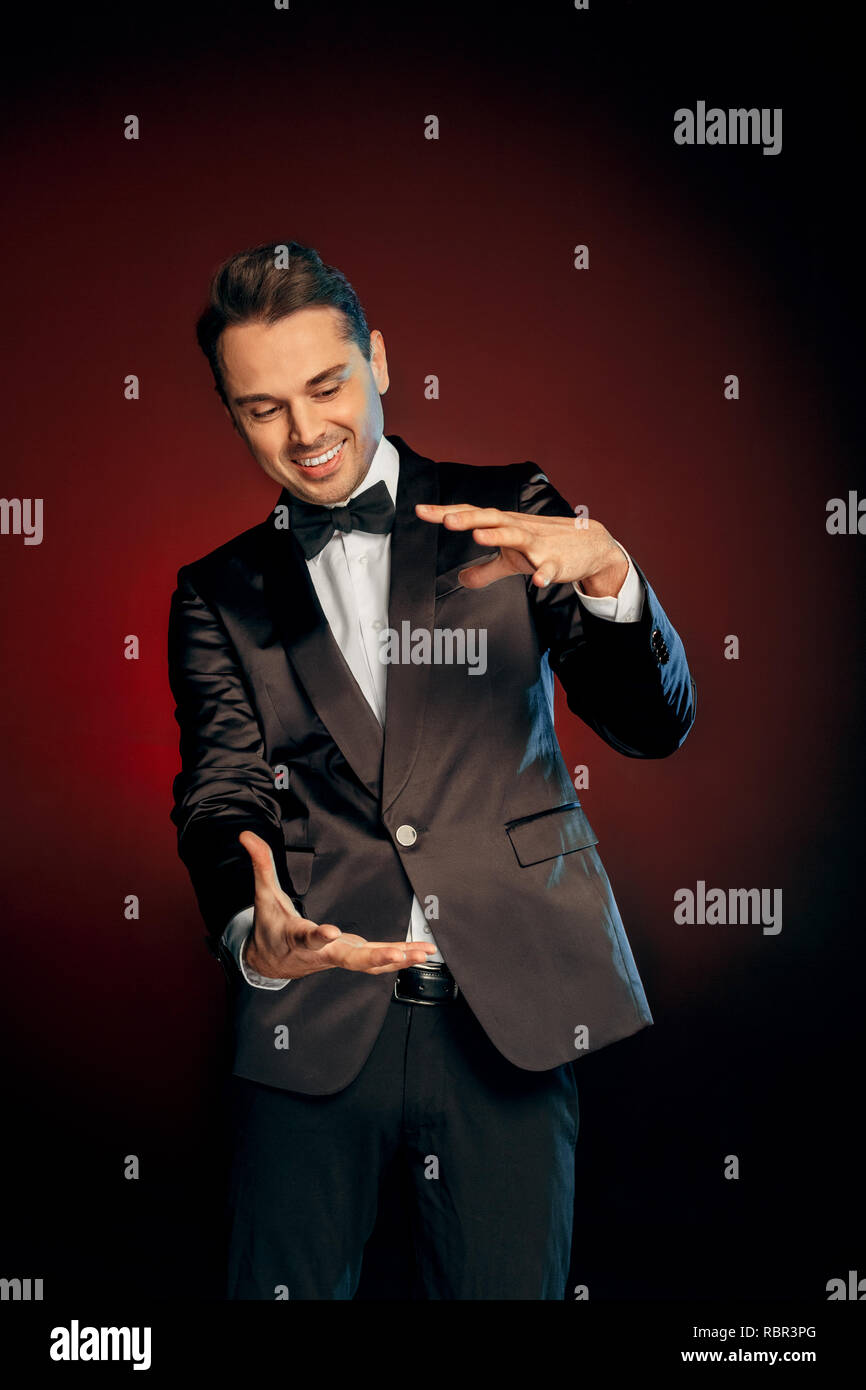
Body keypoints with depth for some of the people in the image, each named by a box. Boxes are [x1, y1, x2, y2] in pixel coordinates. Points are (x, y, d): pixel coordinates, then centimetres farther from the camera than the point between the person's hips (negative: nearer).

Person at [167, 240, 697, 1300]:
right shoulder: (219, 592, 9)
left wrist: (606, 576, -22)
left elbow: (654, 726, 0)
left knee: (509, 1288, 7)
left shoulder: (507, 513, 6)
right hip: (310, 1025, 1)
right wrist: (252, 935, -25)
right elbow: (222, 793, -2)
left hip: (509, 1013, 0)